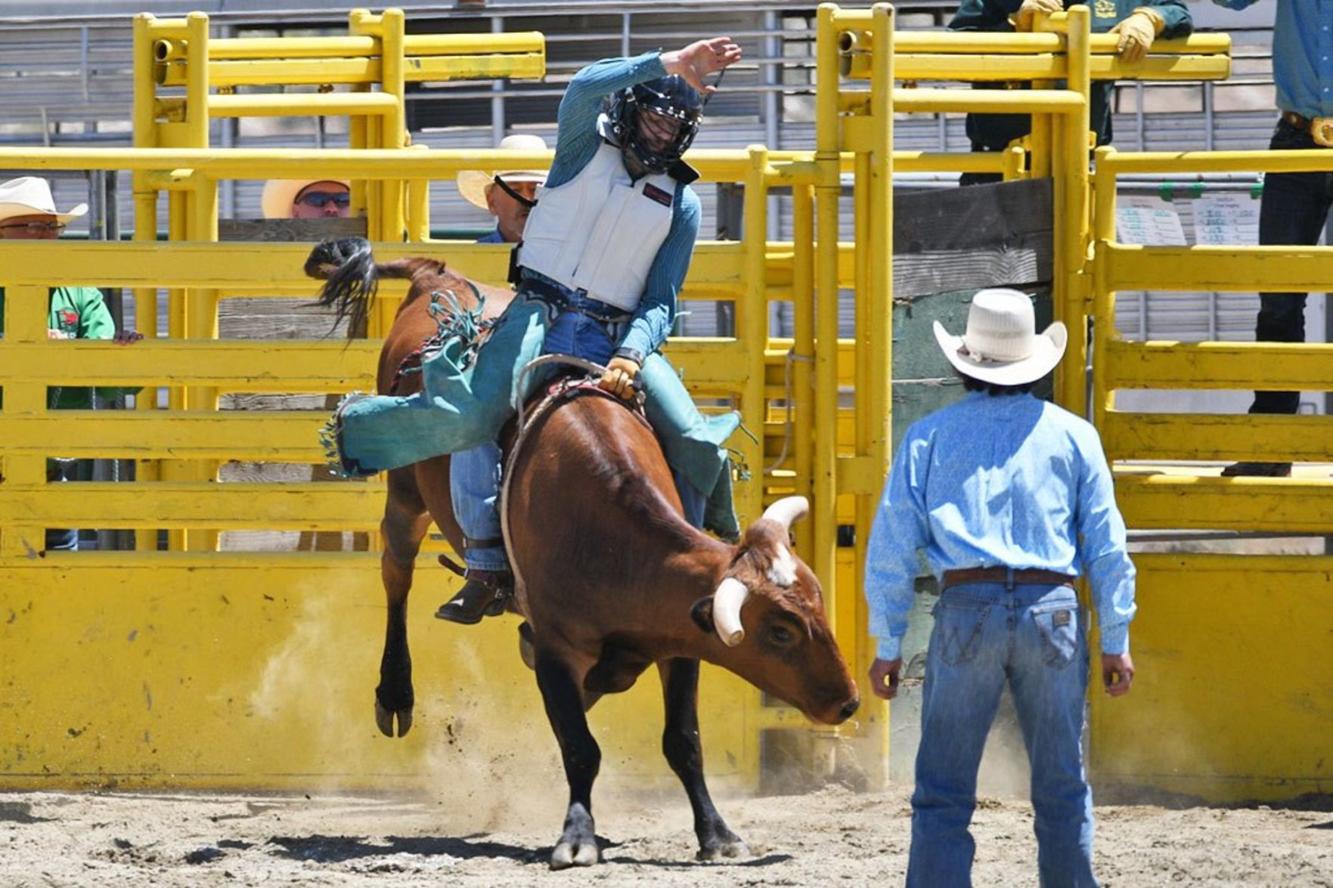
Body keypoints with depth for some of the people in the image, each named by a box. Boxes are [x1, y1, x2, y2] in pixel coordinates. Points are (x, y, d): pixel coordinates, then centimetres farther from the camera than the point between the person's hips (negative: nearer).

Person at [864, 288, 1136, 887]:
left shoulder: (929, 438, 7)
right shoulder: (1073, 436, 8)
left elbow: (890, 550, 5)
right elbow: (1108, 547, 7)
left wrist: (888, 646, 11)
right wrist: (1115, 641, 11)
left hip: (966, 610, -1)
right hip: (1053, 612, 1)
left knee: (943, 794, 2)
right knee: (1062, 792, 10)